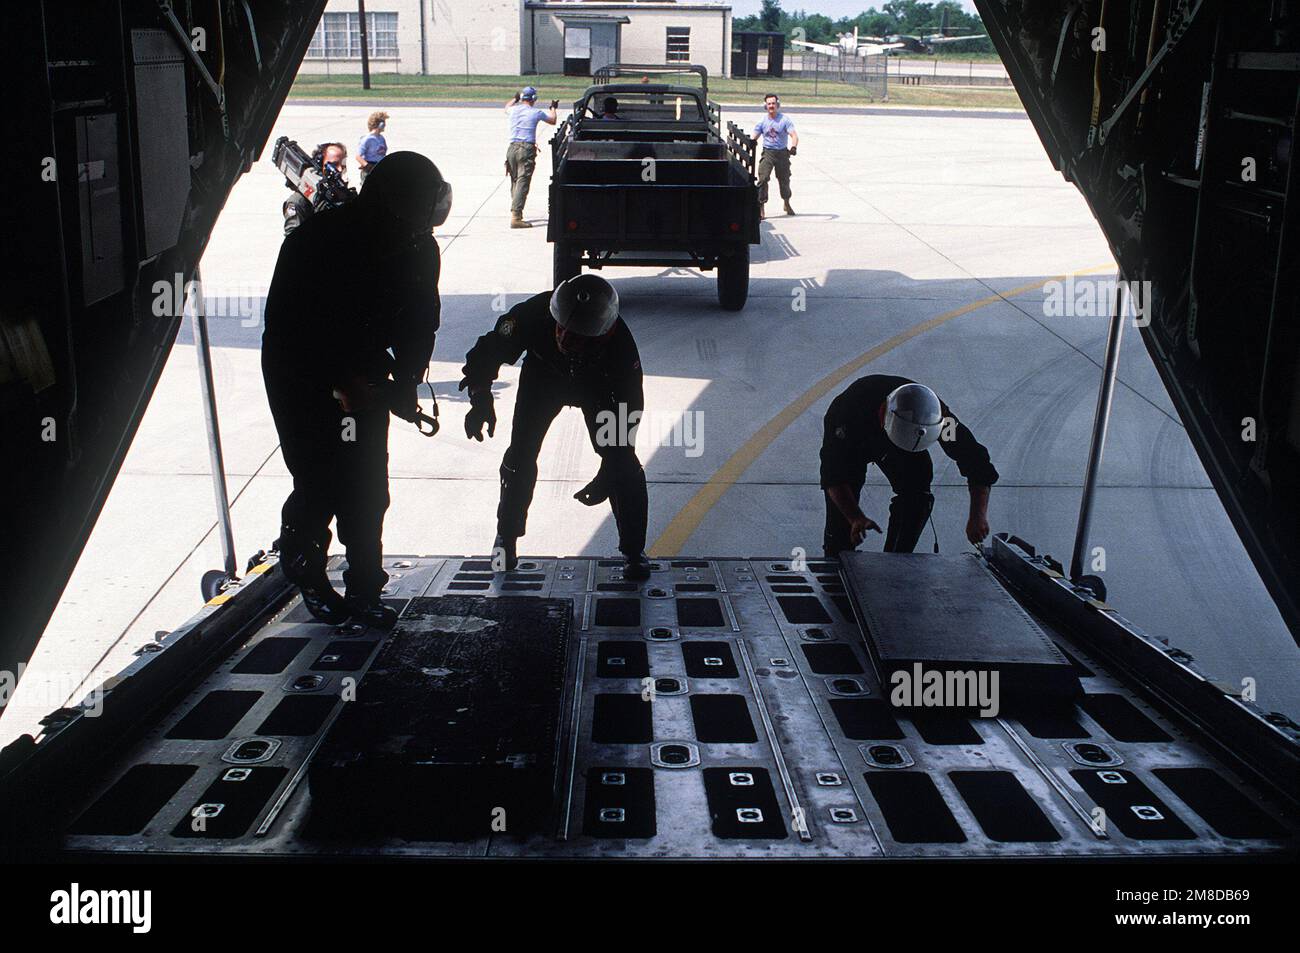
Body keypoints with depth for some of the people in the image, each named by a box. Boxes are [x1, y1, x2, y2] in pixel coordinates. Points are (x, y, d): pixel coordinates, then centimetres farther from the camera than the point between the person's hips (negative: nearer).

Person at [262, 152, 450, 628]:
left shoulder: (420, 249, -11)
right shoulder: (314, 242, -25)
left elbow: (420, 324, 2)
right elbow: (284, 327, -20)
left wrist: (406, 380, -13)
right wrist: (341, 383, -27)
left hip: (362, 377, 4)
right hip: (301, 375, -4)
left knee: (368, 490, -1)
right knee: (319, 485, -8)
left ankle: (363, 592, 11)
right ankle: (301, 564, 20)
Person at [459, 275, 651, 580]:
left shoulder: (618, 341, -39)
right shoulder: (532, 314, -39)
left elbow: (630, 407, -30)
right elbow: (488, 351, -23)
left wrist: (607, 477, -32)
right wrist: (481, 399, -42)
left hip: (597, 384, -1)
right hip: (543, 375, 1)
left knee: (623, 463, -13)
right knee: (520, 455, -5)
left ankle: (634, 550, 4)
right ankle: (506, 538, 18)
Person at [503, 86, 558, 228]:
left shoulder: (514, 110, 10)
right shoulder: (536, 112, -1)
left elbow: (507, 107, 37)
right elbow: (552, 120, 18)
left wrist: (515, 98, 55)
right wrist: (553, 108, 38)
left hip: (512, 148, 5)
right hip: (527, 149, -5)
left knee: (514, 182, 18)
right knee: (522, 183, -10)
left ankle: (515, 212, 27)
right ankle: (515, 217, -20)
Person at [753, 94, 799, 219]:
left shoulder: (785, 120, -5)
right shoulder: (762, 121, 2)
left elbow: (794, 135, -15)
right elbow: (754, 138, 4)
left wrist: (793, 147, -35)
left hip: (782, 153, 0)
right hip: (767, 153, 1)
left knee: (784, 179, 13)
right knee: (763, 179, -17)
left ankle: (787, 204, 38)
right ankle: (761, 208, -15)